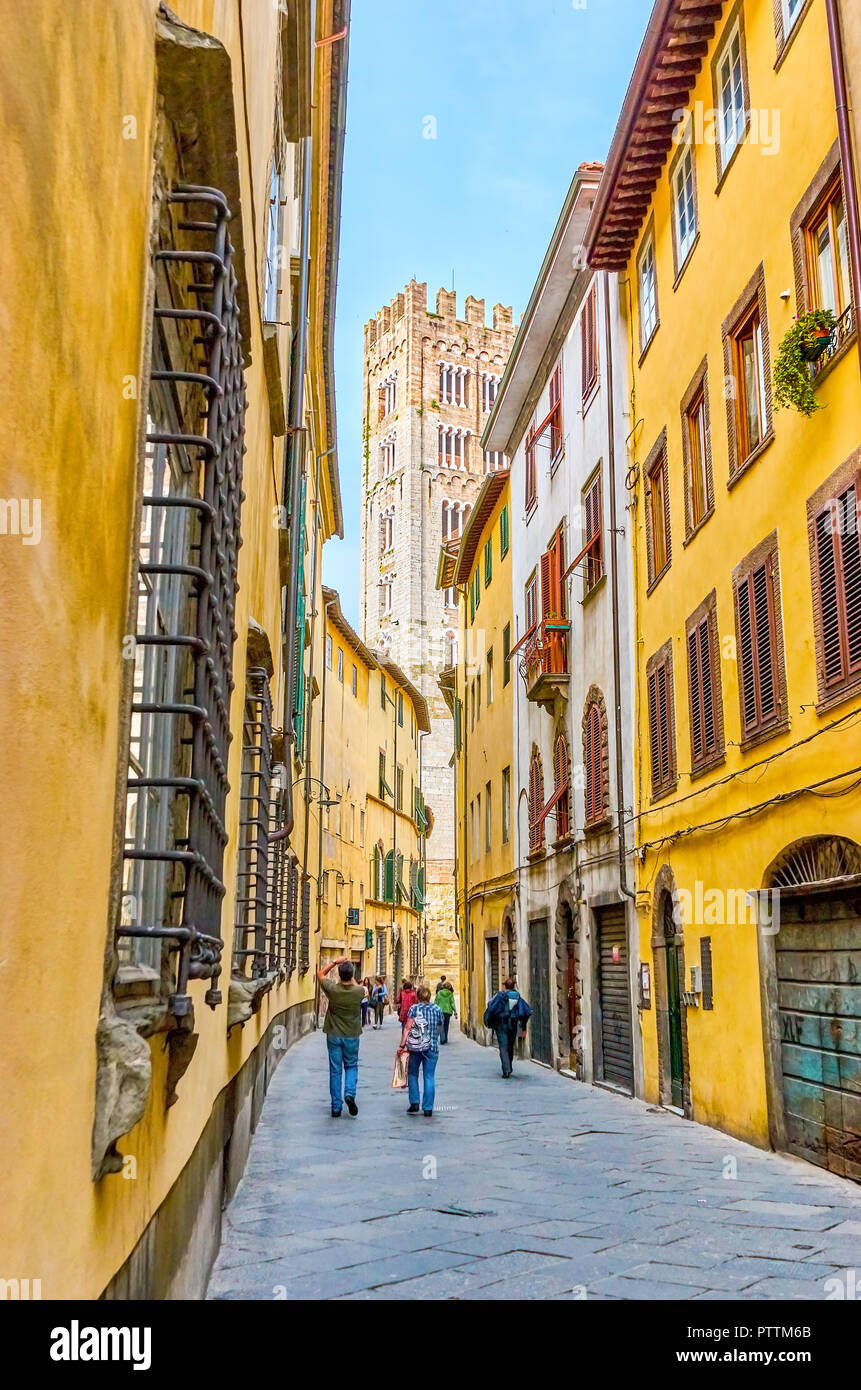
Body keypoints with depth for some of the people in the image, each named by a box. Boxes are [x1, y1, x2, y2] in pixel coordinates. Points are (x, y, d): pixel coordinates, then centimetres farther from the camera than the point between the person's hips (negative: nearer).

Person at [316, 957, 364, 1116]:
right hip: (352, 1036, 0)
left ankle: (336, 1107, 10)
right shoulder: (359, 991, -13)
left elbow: (320, 974, 4)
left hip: (334, 1036, 0)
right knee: (351, 1066, 17)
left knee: (335, 1070, 7)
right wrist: (351, 977, 16)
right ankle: (350, 1093, -8)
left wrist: (335, 962, 3)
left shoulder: (332, 989, -14)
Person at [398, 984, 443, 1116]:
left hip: (414, 1047, -1)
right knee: (429, 1077, 4)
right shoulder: (437, 1009, 5)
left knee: (412, 1074, 15)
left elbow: (407, 1028, -9)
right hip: (432, 1047, 1)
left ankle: (415, 1104, 8)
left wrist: (402, 1045, -8)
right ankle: (428, 1109, 3)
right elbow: (439, 1029, 12)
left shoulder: (414, 1008, -2)